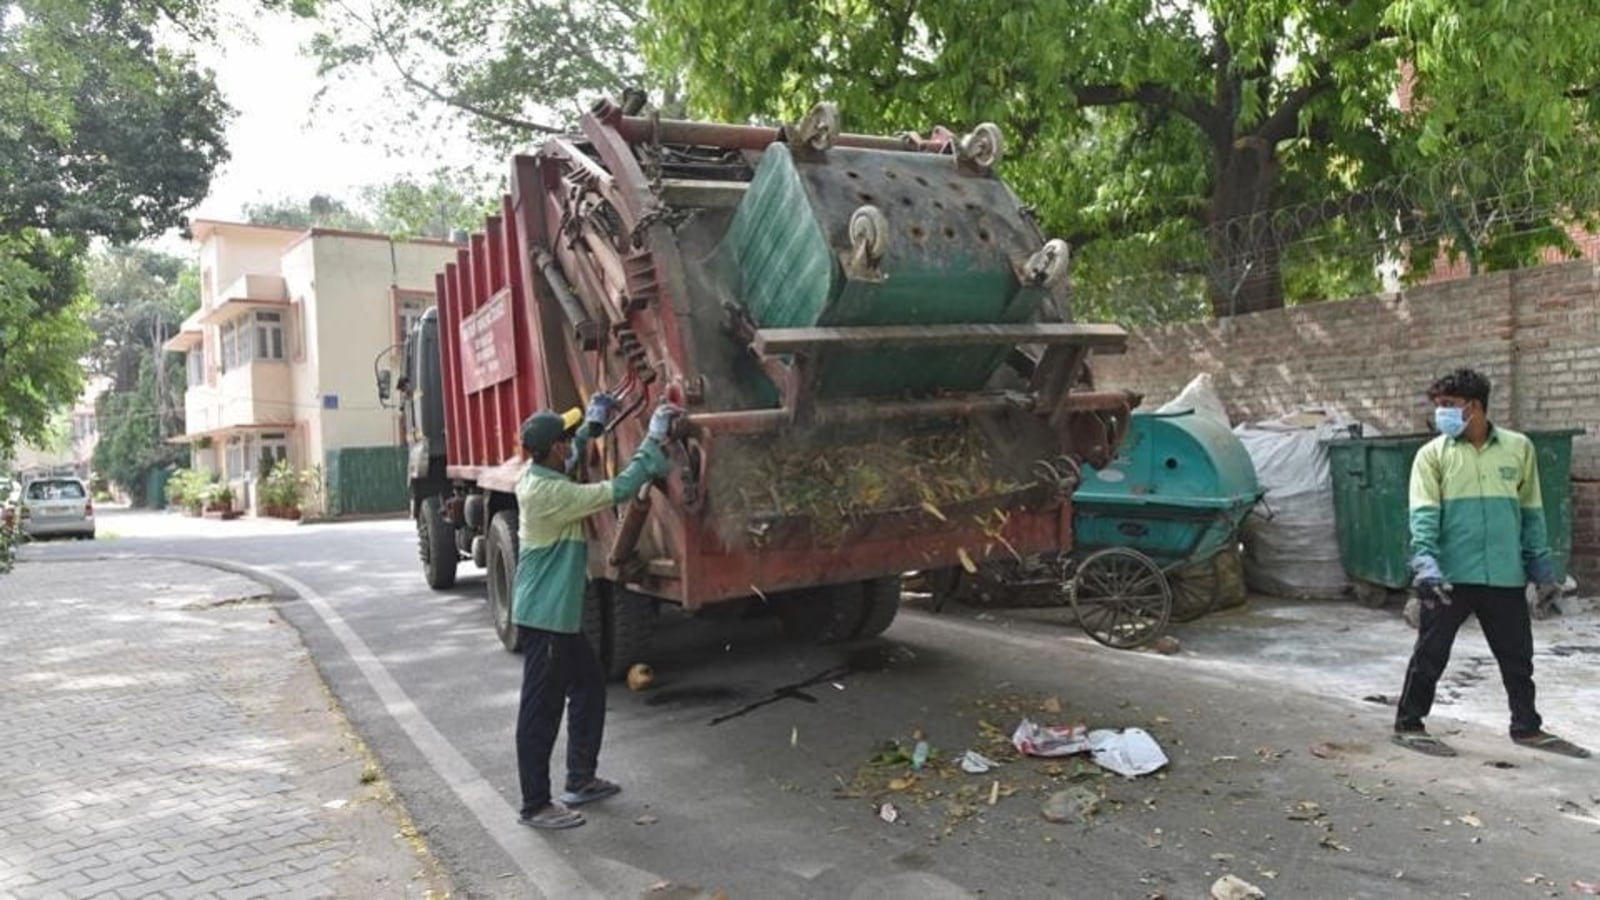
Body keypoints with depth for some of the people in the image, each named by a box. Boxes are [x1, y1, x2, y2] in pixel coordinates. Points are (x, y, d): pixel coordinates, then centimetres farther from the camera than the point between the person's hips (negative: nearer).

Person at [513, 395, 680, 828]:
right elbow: (618, 490, -24)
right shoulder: (550, 493, -24)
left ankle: (580, 781, 29)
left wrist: (591, 426, 22)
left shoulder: (533, 477, 4)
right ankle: (535, 806, 13)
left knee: (589, 684, 19)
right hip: (545, 616, -10)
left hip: (557, 613, 10)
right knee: (541, 710, 1)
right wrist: (653, 439, -19)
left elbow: (565, 464, 29)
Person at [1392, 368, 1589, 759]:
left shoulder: (1519, 448, 5)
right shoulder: (1433, 454, -3)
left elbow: (1531, 512, 12)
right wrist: (1425, 562, -24)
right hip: (1450, 576, -3)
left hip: (1505, 577, 3)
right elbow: (1423, 514, -11)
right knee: (1430, 654, 3)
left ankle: (1527, 727, 31)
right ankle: (1408, 724, 15)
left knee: (1518, 656, 14)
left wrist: (1542, 565, 12)